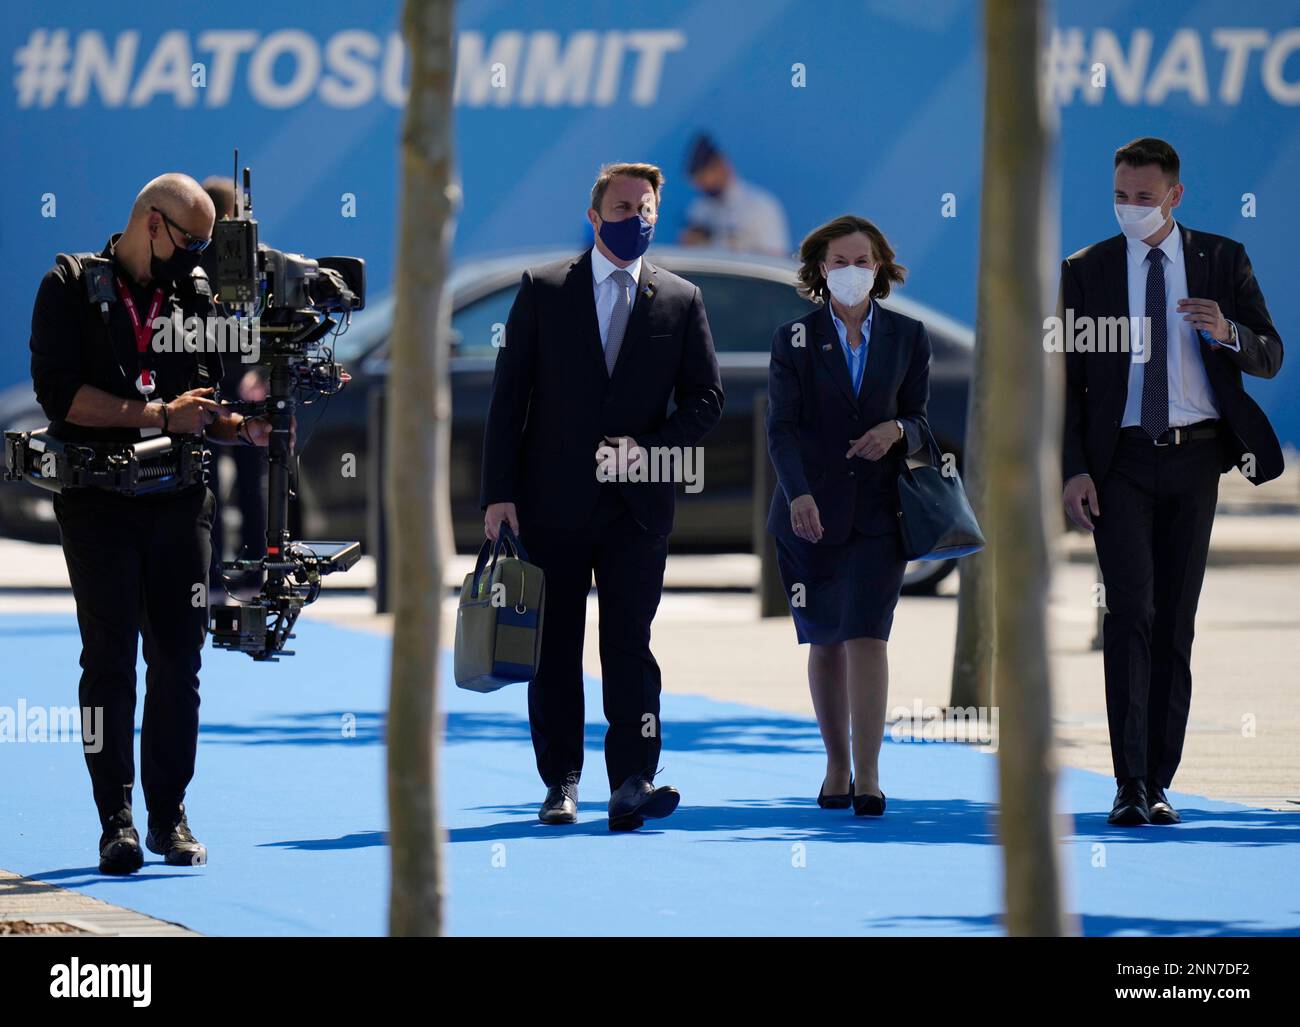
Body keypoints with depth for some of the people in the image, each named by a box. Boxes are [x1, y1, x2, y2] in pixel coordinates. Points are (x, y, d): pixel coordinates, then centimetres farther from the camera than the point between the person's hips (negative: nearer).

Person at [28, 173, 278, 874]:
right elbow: (59, 392, -12)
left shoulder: (194, 294, 12)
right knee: (109, 658, -3)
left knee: (178, 658, 2)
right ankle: (117, 820, 0)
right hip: (98, 498, -4)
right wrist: (160, 415, -14)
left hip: (180, 500, 4)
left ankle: (171, 814, 9)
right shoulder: (72, 287, 0)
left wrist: (243, 427, -5)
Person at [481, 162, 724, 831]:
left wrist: (652, 446, -10)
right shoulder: (543, 290, 5)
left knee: (630, 644, -6)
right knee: (555, 645, 4)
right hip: (555, 500, 0)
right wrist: (500, 492, -5)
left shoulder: (680, 301, 9)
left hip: (637, 504, 0)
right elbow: (508, 395, 2)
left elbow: (706, 397, 8)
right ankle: (560, 783, 11)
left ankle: (632, 785, -11)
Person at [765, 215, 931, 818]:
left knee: (867, 636, -12)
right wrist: (798, 494, -22)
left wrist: (897, 430, -15)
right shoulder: (794, 339, 2)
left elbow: (922, 421, 9)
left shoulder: (907, 337, 7)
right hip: (810, 512, 1)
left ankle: (868, 776, -17)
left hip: (877, 513, -1)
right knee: (824, 643, 8)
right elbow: (782, 426, -7)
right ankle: (837, 767, 20)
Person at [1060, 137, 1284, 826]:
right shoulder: (1086, 271, 5)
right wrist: (1073, 470, -6)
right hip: (1122, 464, -1)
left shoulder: (1222, 260, 6)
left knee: (1177, 620, 4)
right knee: (1131, 610, -13)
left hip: (1195, 459, 2)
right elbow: (1066, 379, 4)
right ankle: (1129, 785, -15)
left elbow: (1269, 358, 4)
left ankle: (1158, 783, 9)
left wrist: (1228, 332, -18)